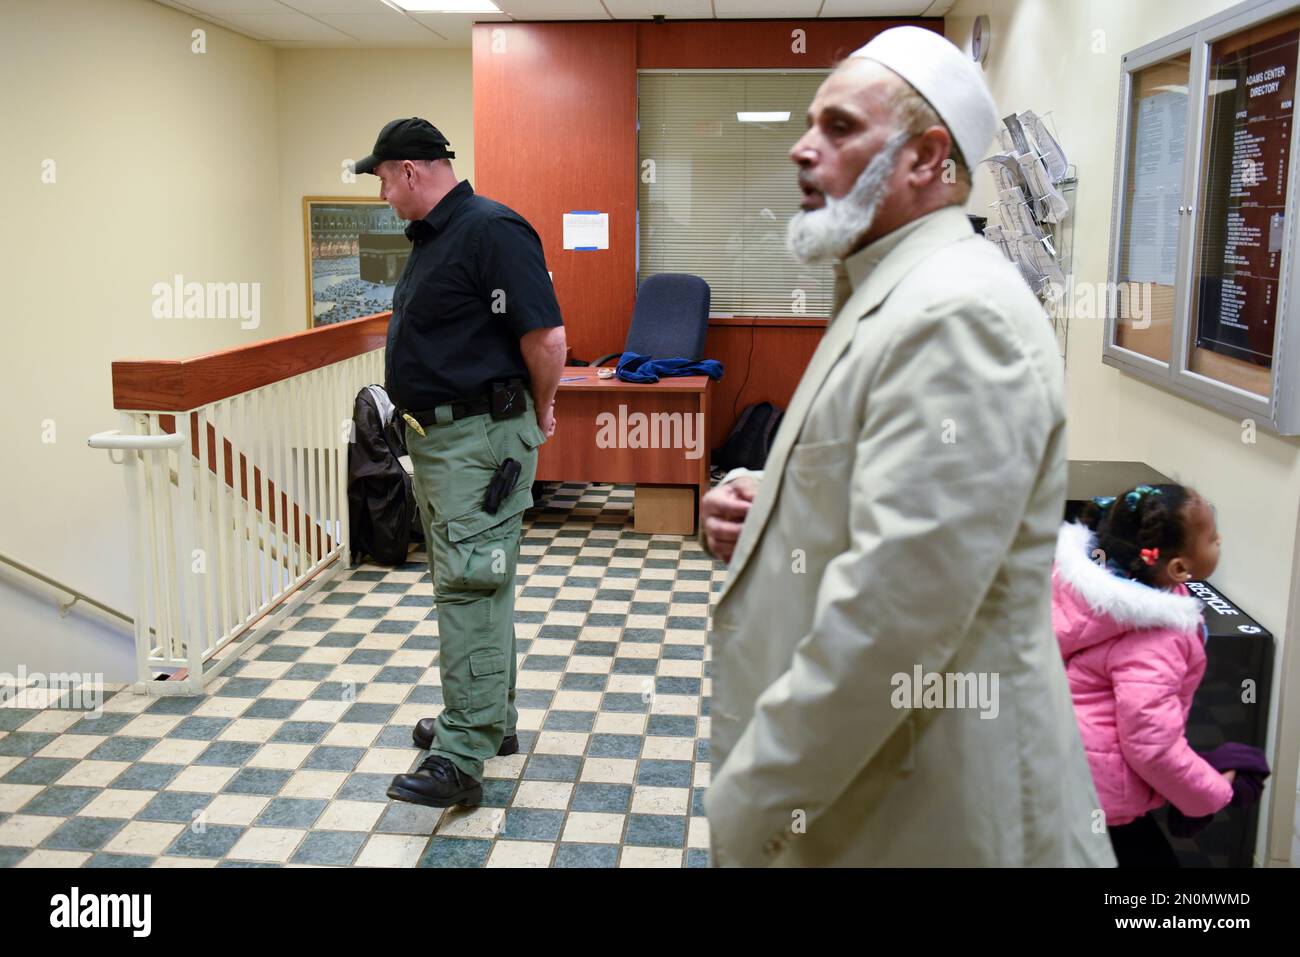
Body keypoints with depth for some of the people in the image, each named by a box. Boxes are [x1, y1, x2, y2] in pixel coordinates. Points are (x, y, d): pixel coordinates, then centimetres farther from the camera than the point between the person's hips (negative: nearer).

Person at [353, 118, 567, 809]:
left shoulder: (491, 230, -16)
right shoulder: (430, 238, 16)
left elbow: (546, 338, -22)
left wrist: (539, 412, -7)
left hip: (481, 439, -11)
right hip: (434, 436, 11)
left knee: (471, 588, -10)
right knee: (463, 585, 17)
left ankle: (461, 757, -7)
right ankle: (493, 720, 30)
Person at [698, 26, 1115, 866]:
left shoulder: (958, 311, -21)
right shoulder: (892, 298, 12)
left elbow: (894, 607, -28)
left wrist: (748, 806, -21)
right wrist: (763, 507, 1)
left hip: (925, 807, -9)